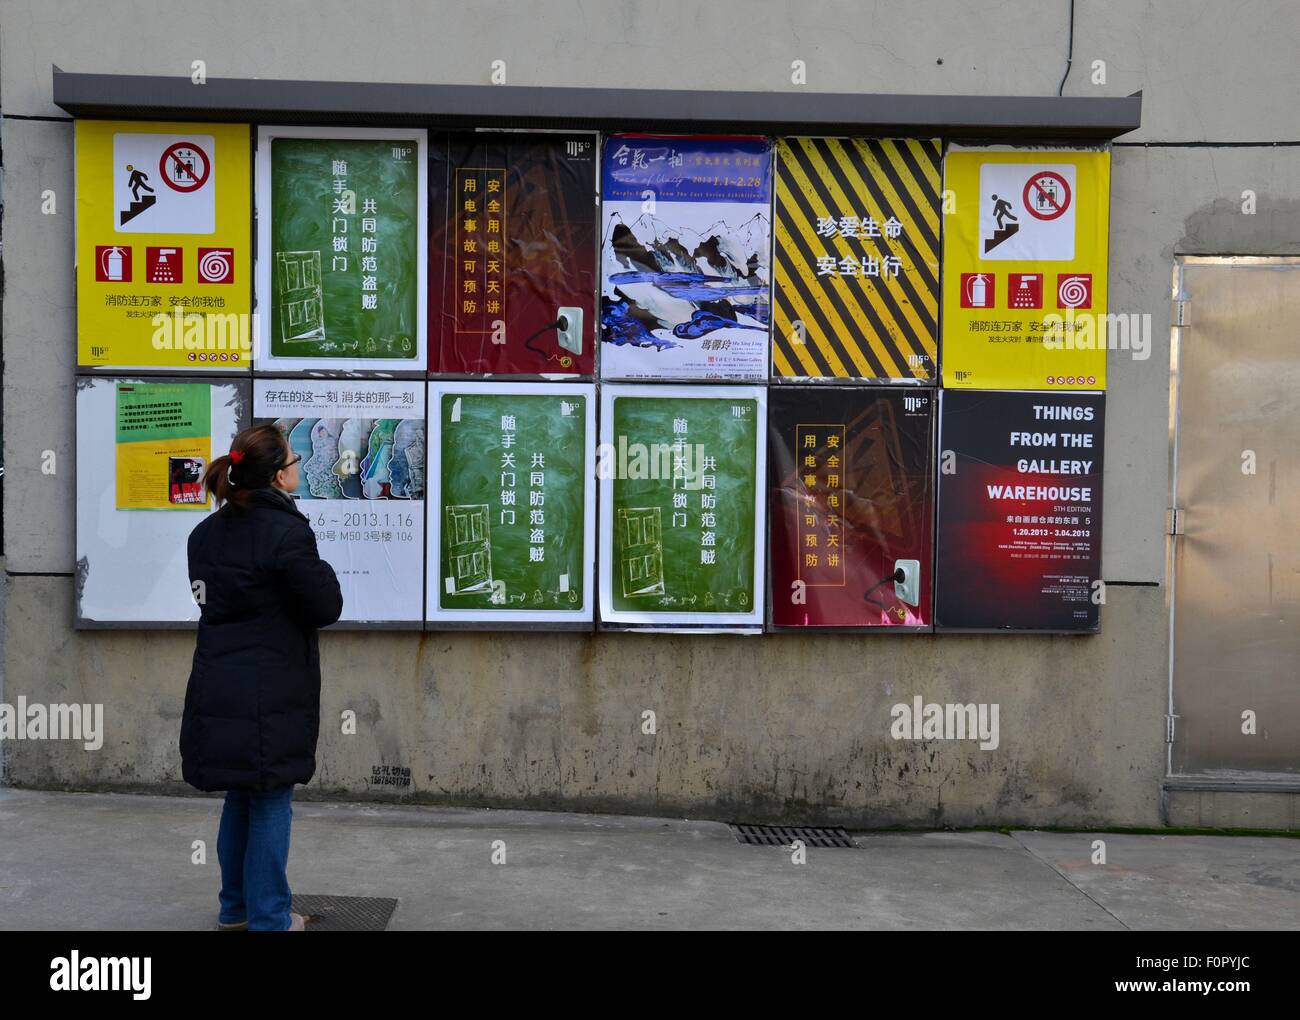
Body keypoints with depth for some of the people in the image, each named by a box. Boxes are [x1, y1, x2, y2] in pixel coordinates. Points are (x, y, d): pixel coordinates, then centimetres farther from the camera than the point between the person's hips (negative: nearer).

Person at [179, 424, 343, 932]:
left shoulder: (207, 532, 8)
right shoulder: (286, 532, -17)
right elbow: (327, 607, -13)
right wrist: (321, 570, 5)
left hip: (217, 691, 7)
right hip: (269, 695, -7)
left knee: (242, 796, 19)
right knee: (270, 802, 4)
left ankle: (236, 908, 30)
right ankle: (269, 919, 14)